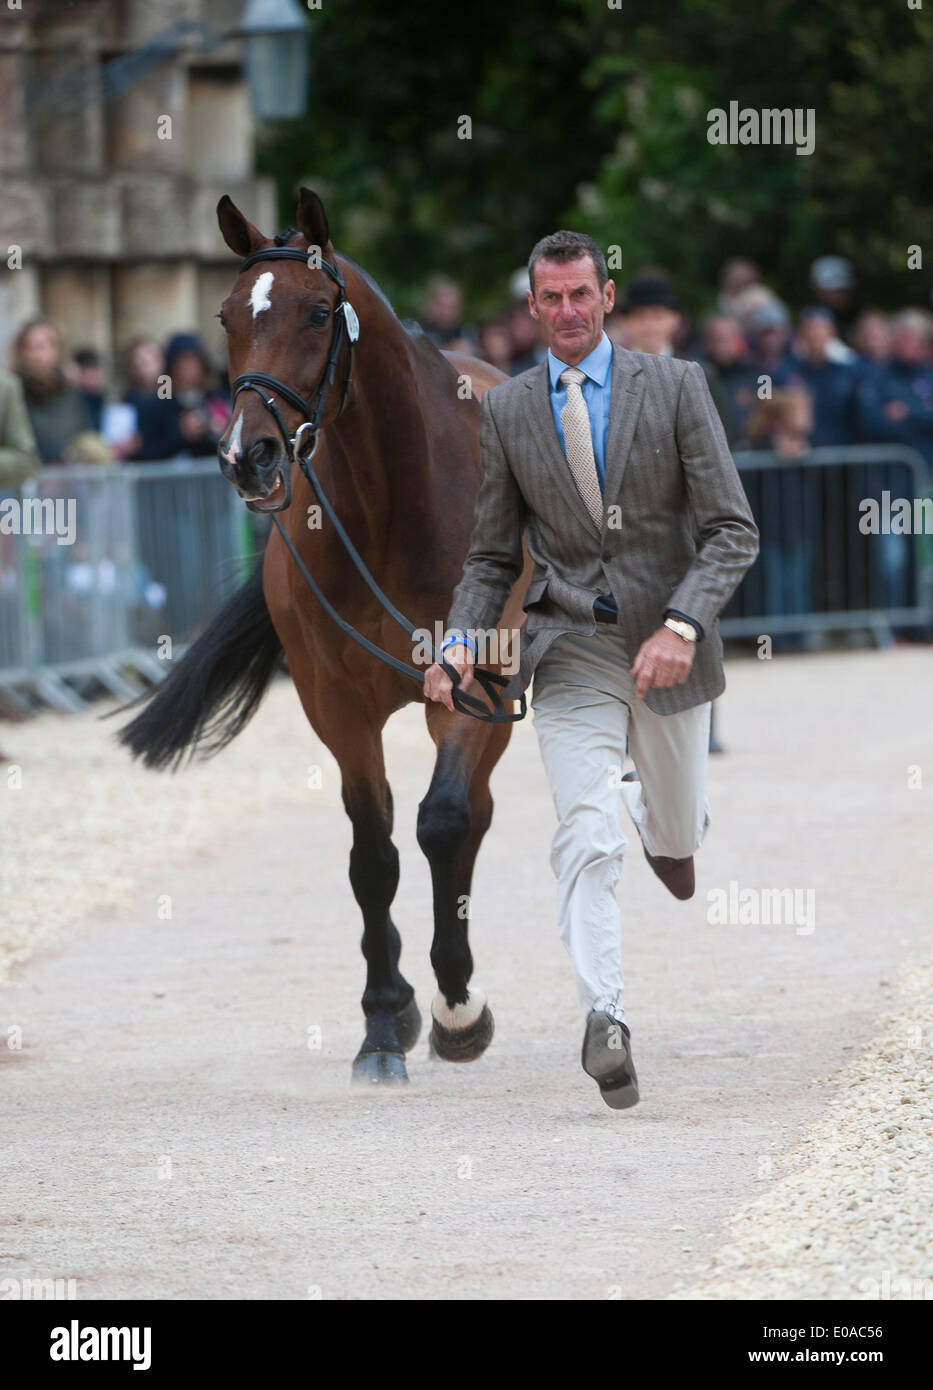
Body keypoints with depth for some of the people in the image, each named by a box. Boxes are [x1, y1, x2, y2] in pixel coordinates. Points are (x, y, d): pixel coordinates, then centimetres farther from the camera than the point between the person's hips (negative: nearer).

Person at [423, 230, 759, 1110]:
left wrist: (684, 625, -21)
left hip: (667, 645, 0)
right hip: (570, 653, 0)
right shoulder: (506, 410, 3)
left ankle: (656, 813, 56)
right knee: (585, 839, -17)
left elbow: (733, 529, -7)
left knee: (680, 833, 18)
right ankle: (603, 1022, -25)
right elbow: (492, 555, 9)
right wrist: (461, 642, -9)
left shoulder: (674, 386, -4)